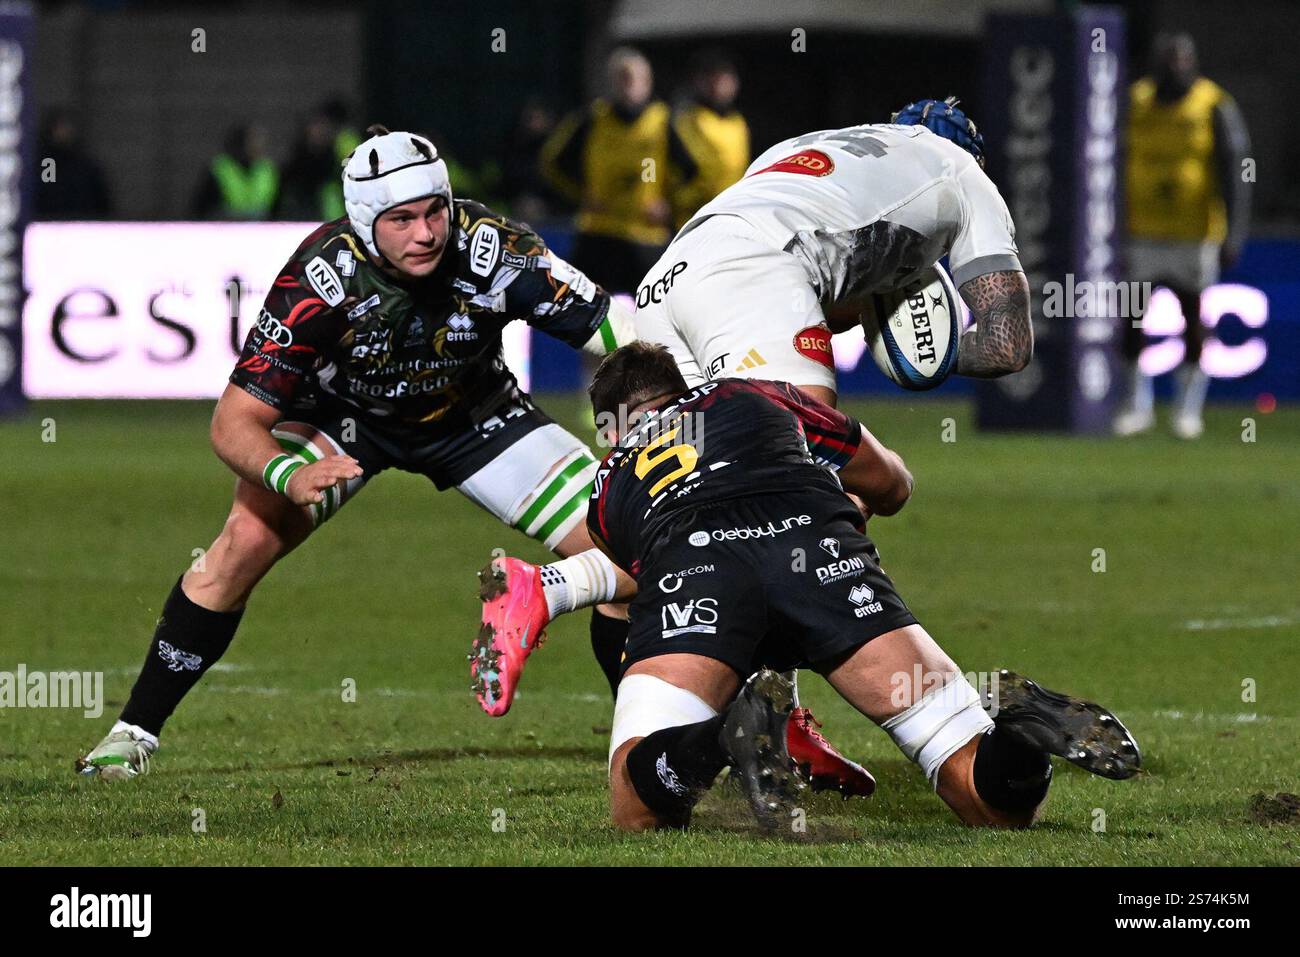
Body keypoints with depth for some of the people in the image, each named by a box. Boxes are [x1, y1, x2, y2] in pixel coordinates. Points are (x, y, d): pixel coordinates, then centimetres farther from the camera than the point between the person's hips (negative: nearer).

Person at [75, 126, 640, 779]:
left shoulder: (495, 254, -33)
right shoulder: (320, 282, -35)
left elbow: (619, 336, -26)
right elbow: (235, 422, -31)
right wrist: (291, 476, -50)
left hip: (471, 413, 2)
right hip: (343, 410, -2)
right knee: (246, 542, -21)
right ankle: (135, 730, -6)